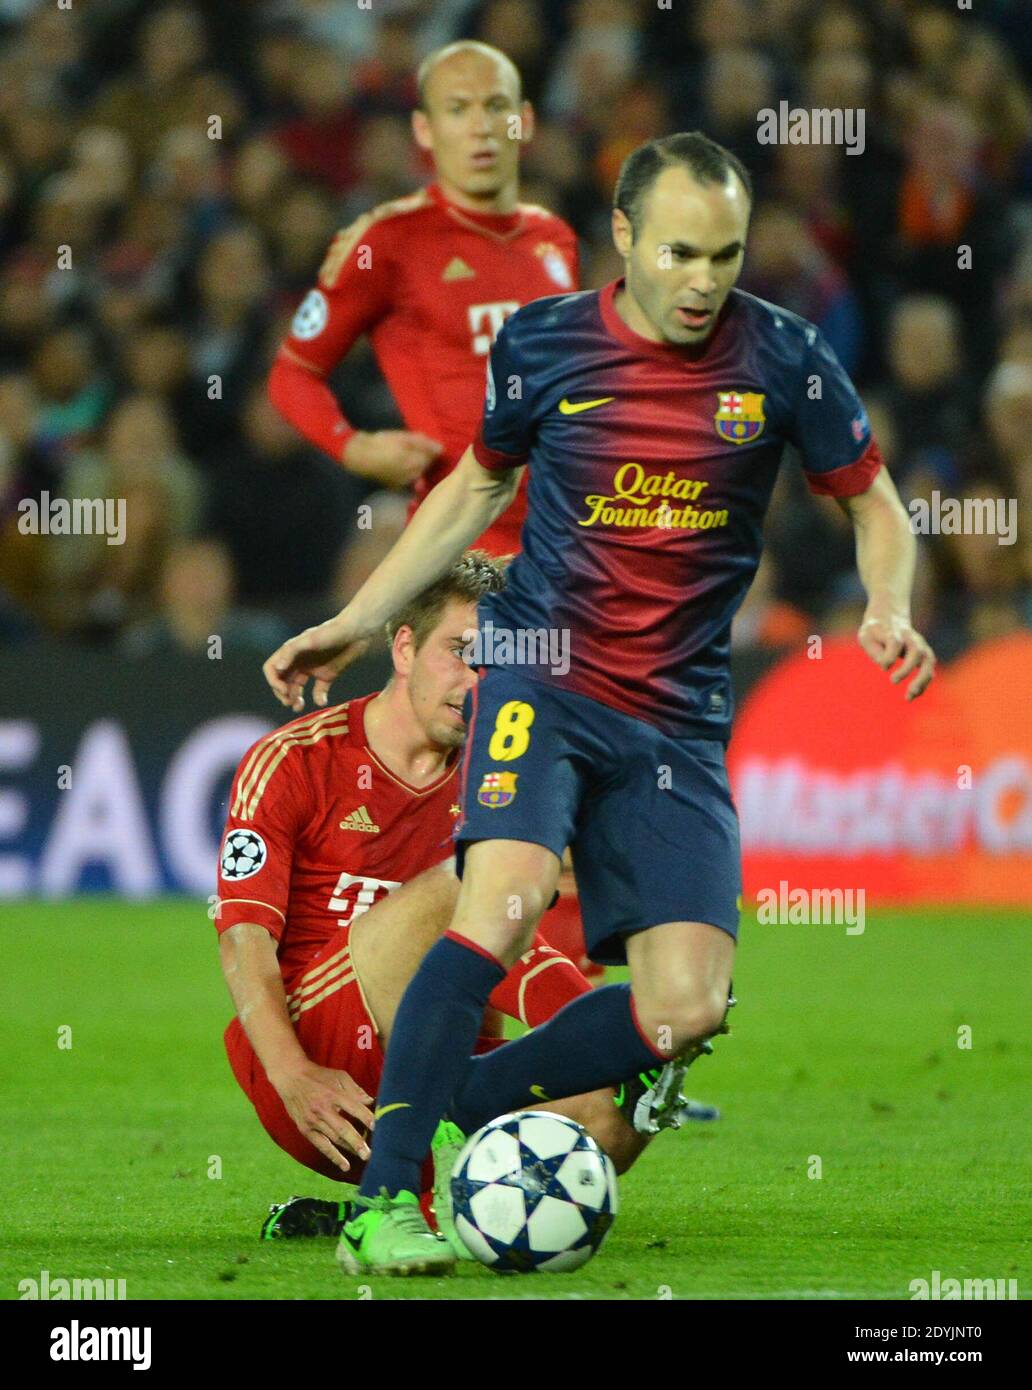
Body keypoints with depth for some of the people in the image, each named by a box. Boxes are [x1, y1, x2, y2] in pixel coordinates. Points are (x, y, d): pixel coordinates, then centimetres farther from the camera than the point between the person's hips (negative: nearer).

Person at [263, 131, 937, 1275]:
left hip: (679, 715, 2)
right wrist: (355, 621, 17)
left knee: (686, 1011, -11)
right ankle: (383, 1197, -26)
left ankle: (453, 1108, 7)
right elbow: (481, 482, 18)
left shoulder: (782, 356, -2)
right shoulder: (541, 344, -1)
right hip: (542, 674, -2)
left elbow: (872, 505, 10)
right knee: (503, 906, -29)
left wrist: (888, 611, -11)